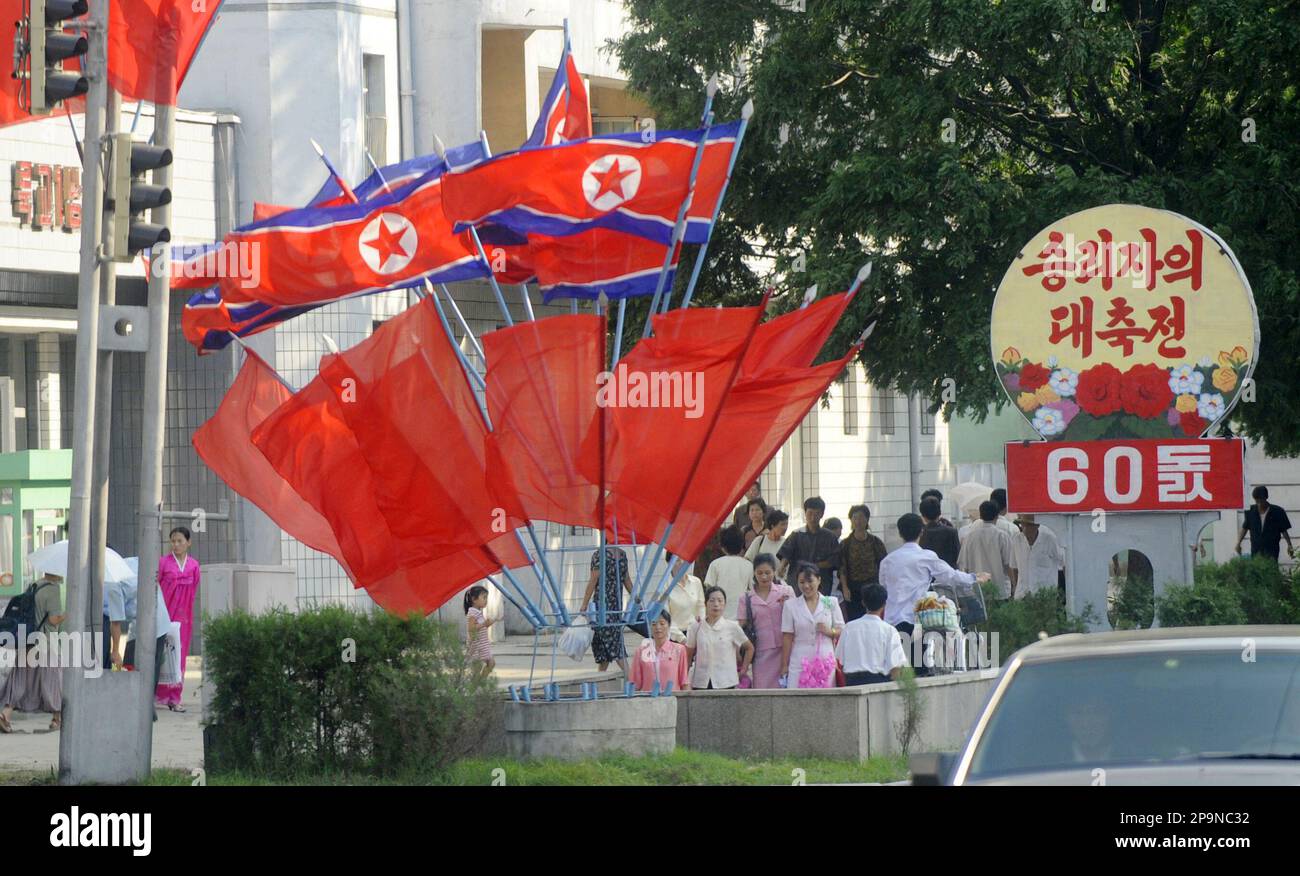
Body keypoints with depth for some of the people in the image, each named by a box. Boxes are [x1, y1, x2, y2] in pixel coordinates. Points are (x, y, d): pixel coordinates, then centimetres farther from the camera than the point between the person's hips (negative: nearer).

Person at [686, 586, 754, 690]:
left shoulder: (732, 627, 0)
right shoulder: (697, 628, 4)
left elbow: (749, 648, 12)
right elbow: (688, 656, 11)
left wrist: (743, 670, 7)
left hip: (725, 684, -1)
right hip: (701, 684, 1)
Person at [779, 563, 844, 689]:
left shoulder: (830, 603, 9)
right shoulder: (791, 605, 7)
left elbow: (842, 632, 11)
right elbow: (787, 638, 6)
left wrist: (829, 631, -11)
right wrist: (784, 666, 3)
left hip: (825, 663, 1)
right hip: (800, 663, -1)